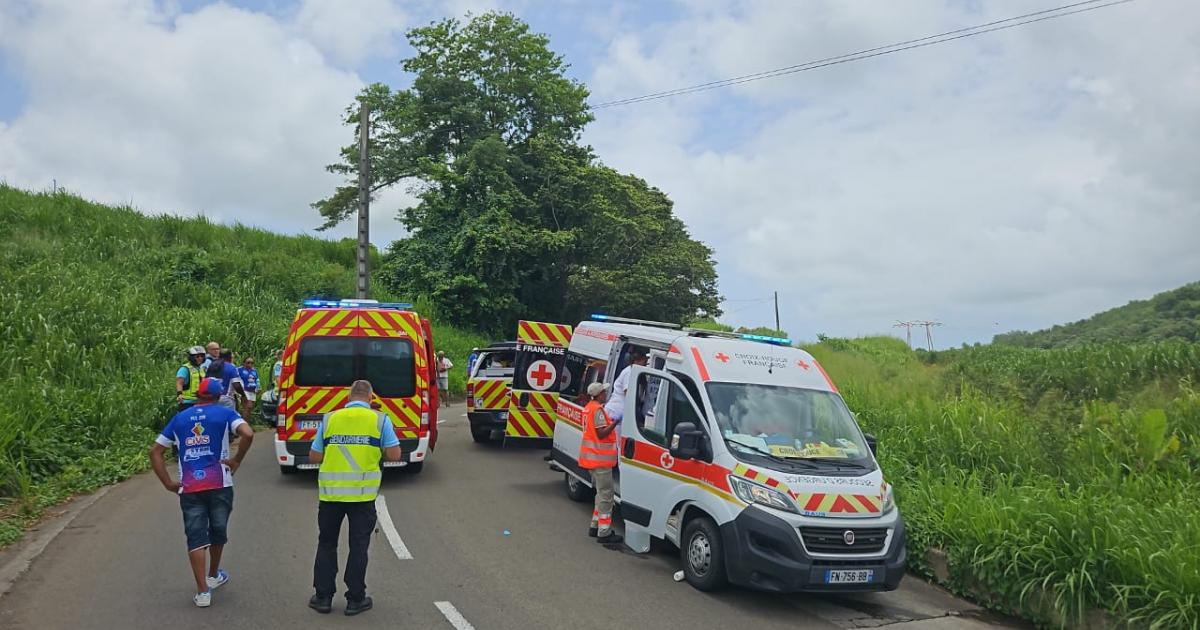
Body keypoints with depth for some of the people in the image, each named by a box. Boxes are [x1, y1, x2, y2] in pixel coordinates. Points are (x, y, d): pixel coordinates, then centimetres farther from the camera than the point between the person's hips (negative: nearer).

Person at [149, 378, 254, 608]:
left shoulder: (179, 418, 12)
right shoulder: (224, 414, 0)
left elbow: (155, 452, 11)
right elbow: (248, 434, -18)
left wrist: (168, 483, 9)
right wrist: (237, 460, -5)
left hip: (189, 488, 2)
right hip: (219, 485, -1)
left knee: (196, 537, 2)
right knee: (218, 531, 18)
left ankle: (203, 591, -4)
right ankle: (214, 575, 37)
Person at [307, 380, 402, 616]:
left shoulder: (329, 419, 5)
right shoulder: (380, 419, -1)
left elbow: (314, 457, 6)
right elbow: (394, 455, -4)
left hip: (330, 492, 2)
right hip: (363, 493, -2)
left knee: (327, 544, 16)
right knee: (358, 546, 9)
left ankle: (323, 597, 20)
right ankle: (355, 599, 14)